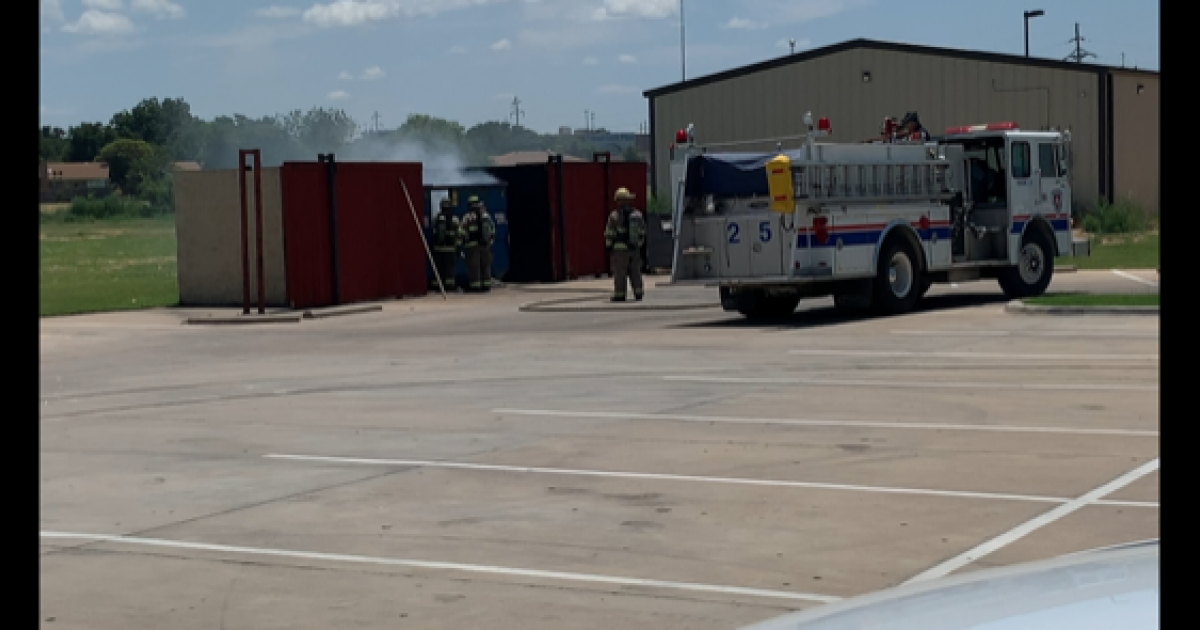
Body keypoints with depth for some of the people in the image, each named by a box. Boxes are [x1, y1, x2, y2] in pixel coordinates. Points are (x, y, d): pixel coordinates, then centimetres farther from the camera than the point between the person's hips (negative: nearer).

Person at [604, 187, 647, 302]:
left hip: (620, 249, -5)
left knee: (620, 273, -2)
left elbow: (609, 234, -8)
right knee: (635, 272, 10)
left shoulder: (615, 216, -9)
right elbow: (642, 233, 11)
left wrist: (608, 247, 1)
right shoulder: (638, 214, 6)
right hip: (635, 249, 5)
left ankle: (620, 295, -2)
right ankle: (638, 294, 8)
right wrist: (640, 245, 19)